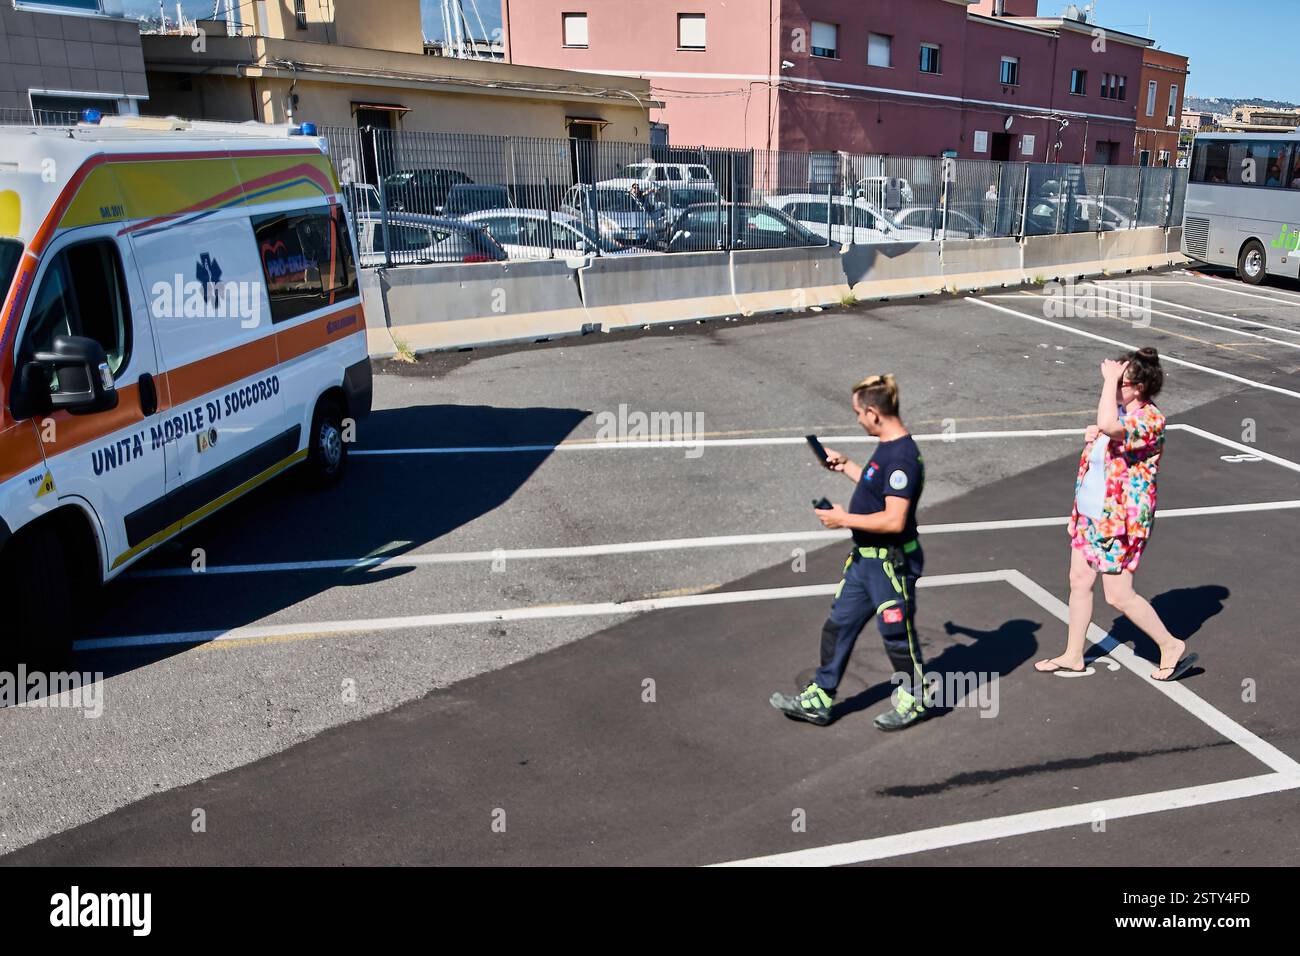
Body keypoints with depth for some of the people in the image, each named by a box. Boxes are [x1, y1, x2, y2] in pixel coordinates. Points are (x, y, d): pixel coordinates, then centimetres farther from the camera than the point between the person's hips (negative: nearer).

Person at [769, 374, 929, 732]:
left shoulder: (902, 457, -24)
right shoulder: (888, 447, 6)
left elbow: (894, 520, -29)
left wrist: (844, 519, -21)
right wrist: (846, 467, 21)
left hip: (891, 562, -10)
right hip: (865, 558, 10)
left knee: (897, 634, 8)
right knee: (838, 625, 14)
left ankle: (913, 702, 30)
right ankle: (818, 700, 24)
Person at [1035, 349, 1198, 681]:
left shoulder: (1150, 420, -22)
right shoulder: (1121, 410, 7)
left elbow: (1108, 426, -43)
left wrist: (1109, 380, -30)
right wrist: (1092, 438, -1)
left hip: (1120, 521, -9)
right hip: (1090, 515, 9)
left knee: (1118, 595, -2)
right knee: (1079, 581, 14)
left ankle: (1171, 646, 19)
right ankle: (1073, 656, 26)